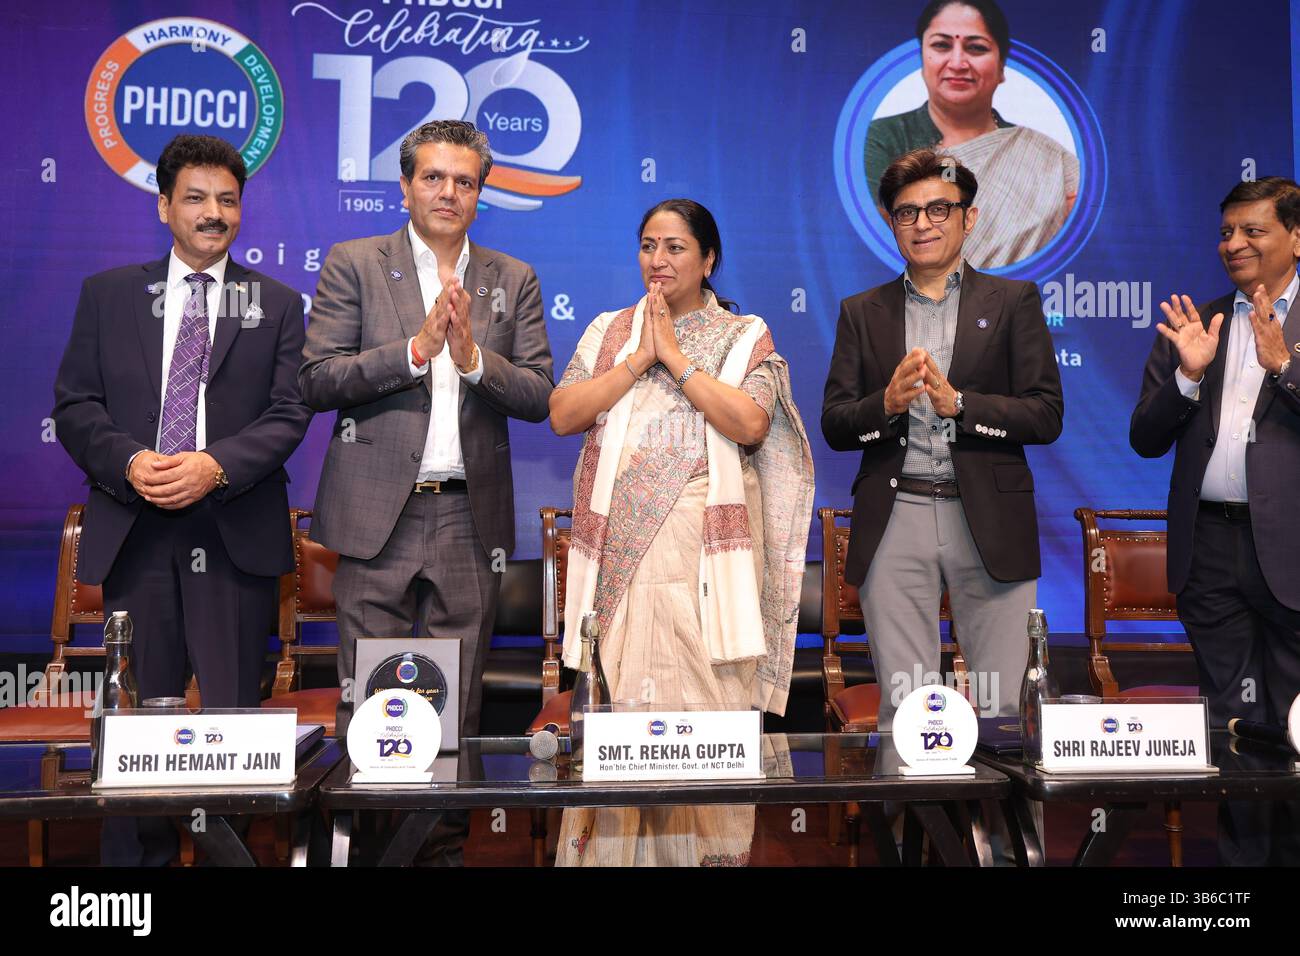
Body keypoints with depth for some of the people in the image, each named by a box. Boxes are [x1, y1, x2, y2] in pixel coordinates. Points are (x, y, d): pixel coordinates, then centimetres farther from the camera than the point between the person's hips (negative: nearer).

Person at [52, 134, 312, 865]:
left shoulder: (277, 305, 10)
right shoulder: (108, 294, 13)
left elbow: (289, 415, 1)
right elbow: (75, 405, 7)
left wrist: (217, 465, -16)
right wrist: (128, 462, -12)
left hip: (236, 532, -1)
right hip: (136, 531, 1)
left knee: (235, 713, 2)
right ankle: (138, 856, 17)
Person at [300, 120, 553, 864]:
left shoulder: (514, 280, 11)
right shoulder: (354, 265, 5)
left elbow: (538, 396, 3)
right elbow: (318, 379, -5)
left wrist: (474, 357, -13)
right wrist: (416, 349, -15)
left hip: (471, 516, 2)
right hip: (379, 512, -2)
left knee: (459, 704, 8)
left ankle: (448, 844, 19)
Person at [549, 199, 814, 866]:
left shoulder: (745, 337, 7)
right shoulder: (608, 331, 15)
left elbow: (751, 423, -10)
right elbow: (562, 414, 2)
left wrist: (675, 355, -8)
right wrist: (639, 358, -5)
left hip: (705, 554, -2)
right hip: (620, 549, 2)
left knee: (704, 696, -4)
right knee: (613, 699, 1)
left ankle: (710, 849, 9)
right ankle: (607, 845, 13)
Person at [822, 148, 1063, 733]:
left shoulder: (1013, 301, 9)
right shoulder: (862, 312, 13)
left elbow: (1046, 416, 0)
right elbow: (834, 425, 7)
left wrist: (957, 402, -14)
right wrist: (887, 403, -13)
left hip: (988, 520, -1)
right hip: (894, 523, 1)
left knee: (1002, 705, 2)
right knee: (902, 706, 3)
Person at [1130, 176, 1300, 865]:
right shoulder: (1192, 325, 9)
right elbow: (1146, 440, 4)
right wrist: (1189, 373, -11)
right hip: (1210, 547, 3)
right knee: (1231, 716, 12)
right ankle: (1241, 855, 24)